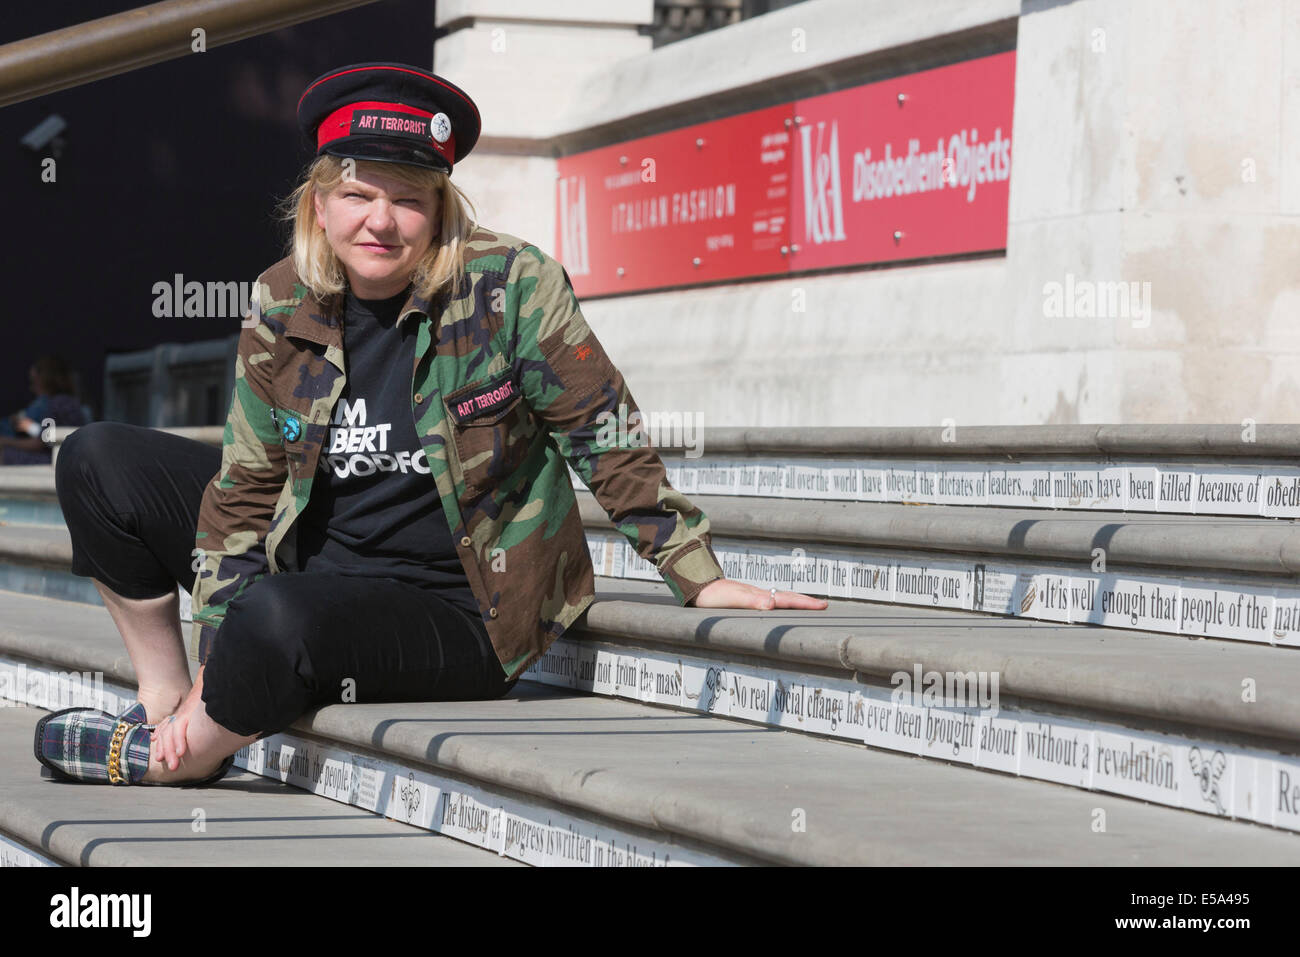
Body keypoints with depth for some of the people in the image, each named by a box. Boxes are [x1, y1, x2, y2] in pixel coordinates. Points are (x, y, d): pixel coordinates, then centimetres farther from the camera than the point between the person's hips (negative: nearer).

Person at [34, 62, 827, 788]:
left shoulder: (509, 287, -15)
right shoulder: (283, 308, -2)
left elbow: (605, 437, -10)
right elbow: (244, 487, 0)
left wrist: (698, 576, -13)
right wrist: (209, 675, -5)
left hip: (452, 614, -6)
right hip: (315, 570, 6)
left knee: (280, 618, -37)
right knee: (101, 463, 0)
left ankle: (172, 760, -4)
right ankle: (168, 703, 10)